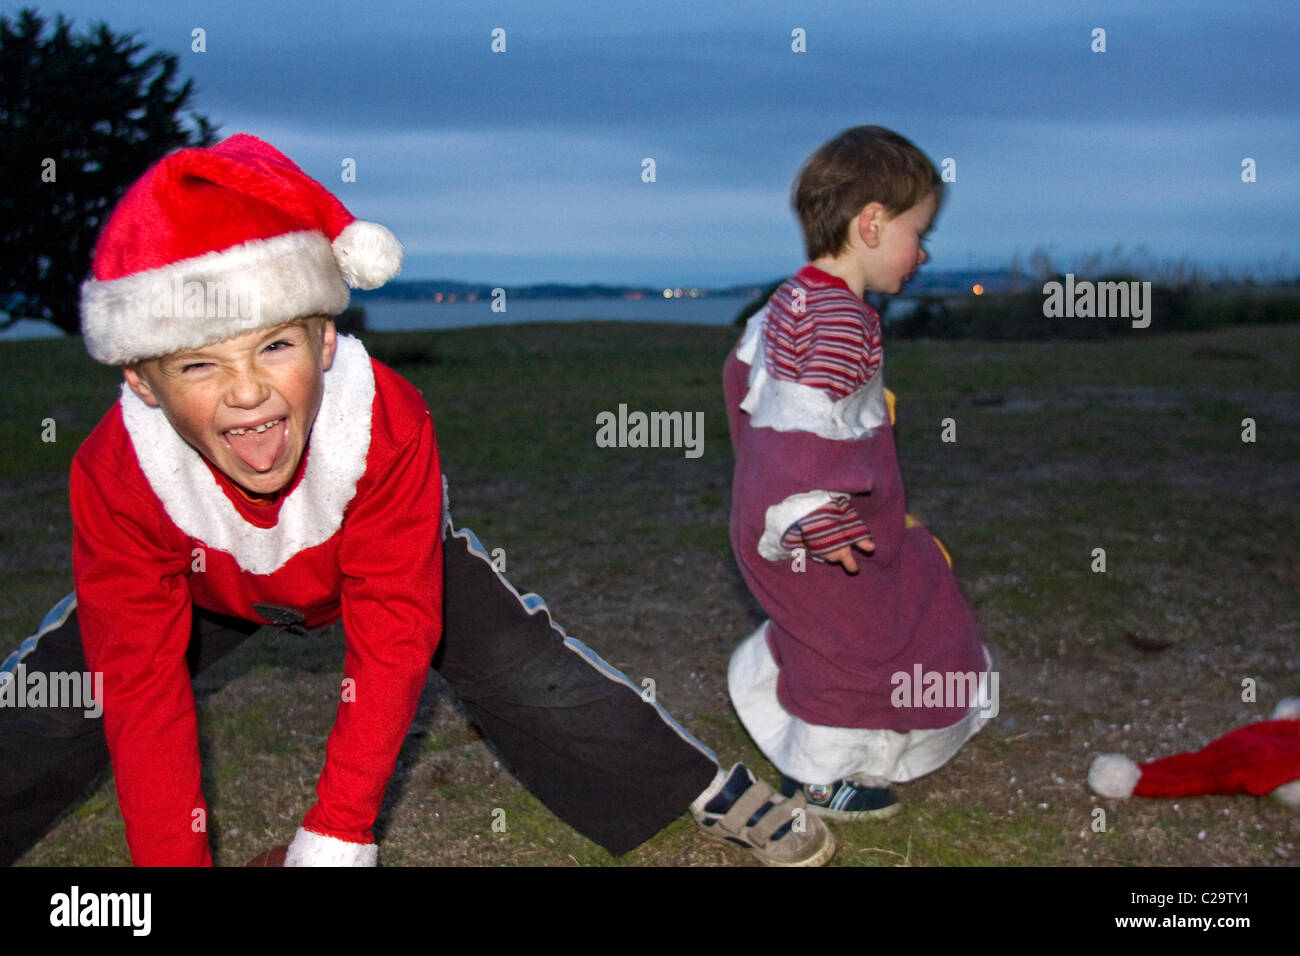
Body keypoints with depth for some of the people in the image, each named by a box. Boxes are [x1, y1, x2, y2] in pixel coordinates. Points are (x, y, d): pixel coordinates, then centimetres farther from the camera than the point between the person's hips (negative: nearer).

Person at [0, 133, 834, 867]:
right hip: (205, 585, 2)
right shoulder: (114, 473, -36)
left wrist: (337, 832, -32)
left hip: (385, 560, -1)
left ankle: (711, 790, 7)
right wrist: (174, 858, -31)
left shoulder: (387, 422, -39)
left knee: (535, 679, -13)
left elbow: (392, 641, -32)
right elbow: (141, 686, -29)